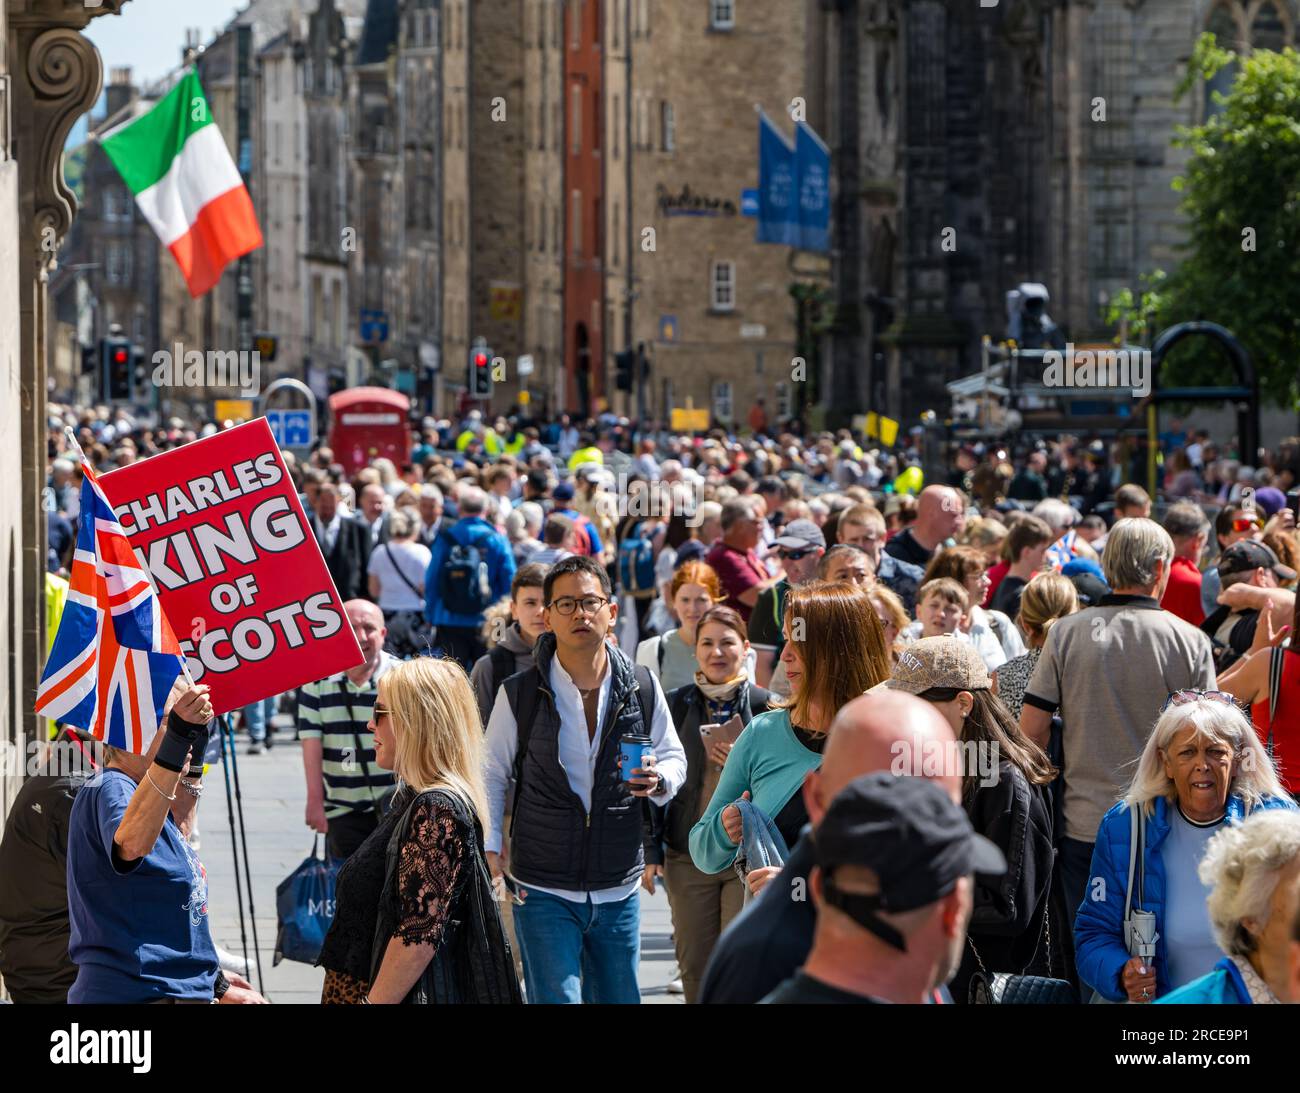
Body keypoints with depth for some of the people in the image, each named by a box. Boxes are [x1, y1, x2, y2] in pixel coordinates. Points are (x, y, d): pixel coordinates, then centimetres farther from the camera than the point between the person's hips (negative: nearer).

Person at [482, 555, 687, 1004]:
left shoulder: (641, 688, 1)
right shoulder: (519, 694, -4)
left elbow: (674, 758, 14)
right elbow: (491, 776, 5)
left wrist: (659, 779, -10)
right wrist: (488, 850, -5)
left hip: (618, 892, 3)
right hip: (543, 891, -3)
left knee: (618, 996, 11)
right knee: (556, 999, -8)